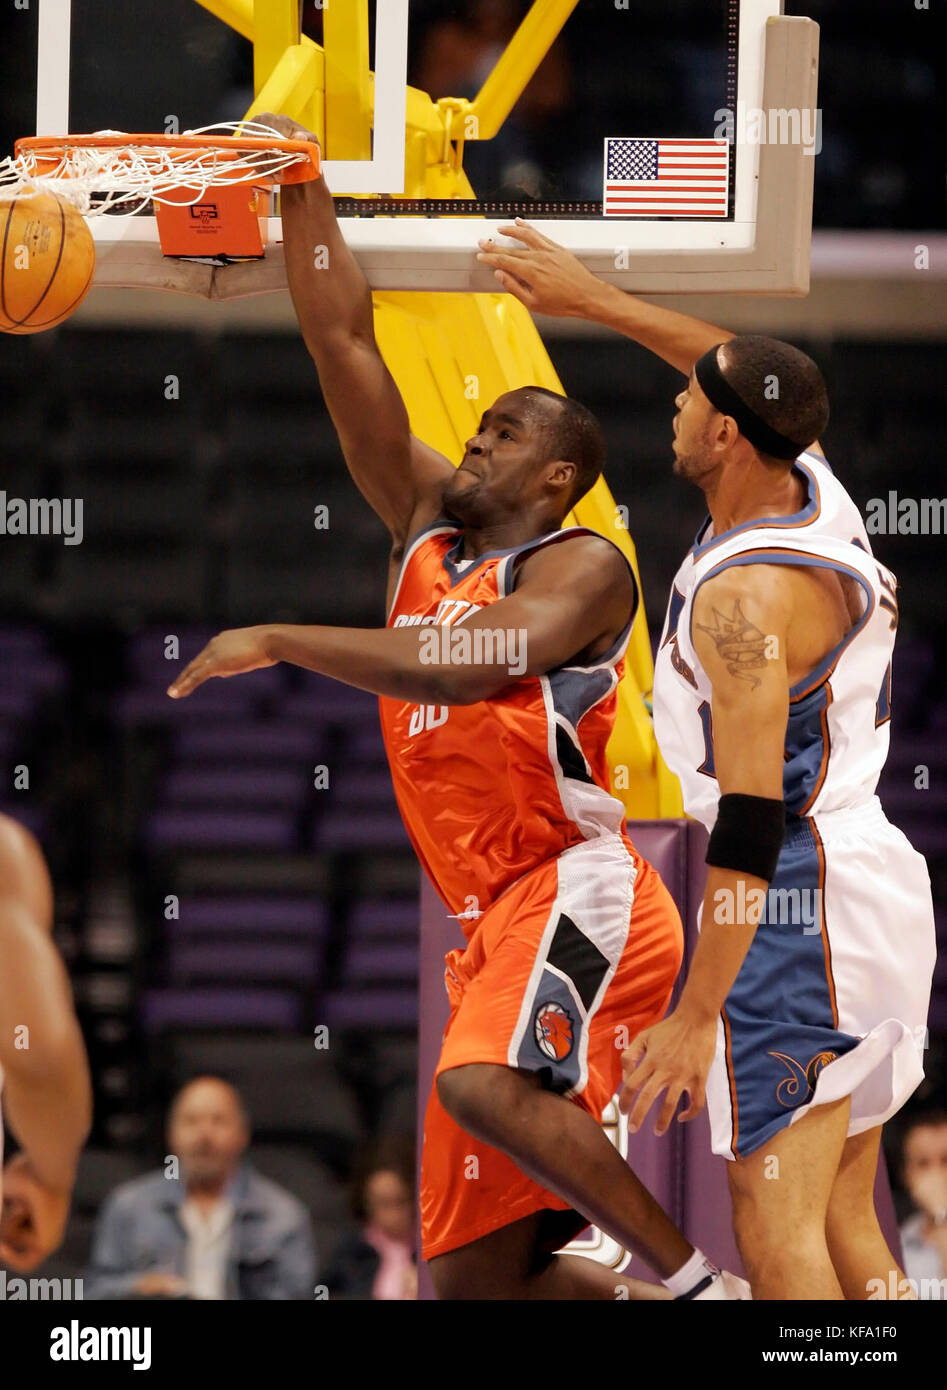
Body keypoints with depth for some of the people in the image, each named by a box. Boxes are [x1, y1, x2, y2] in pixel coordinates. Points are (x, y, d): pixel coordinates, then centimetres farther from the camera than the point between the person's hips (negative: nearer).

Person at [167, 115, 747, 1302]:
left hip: (577, 892, -8)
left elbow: (465, 664, -20)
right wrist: (303, 197, 15)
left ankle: (697, 1283, -29)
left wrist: (279, 641, -17)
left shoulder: (582, 567, -1)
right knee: (474, 1275, -1)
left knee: (486, 1084, -37)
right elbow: (344, 347, 19)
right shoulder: (428, 529, 20)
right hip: (496, 927, 8)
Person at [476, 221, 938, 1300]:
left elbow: (751, 827, -24)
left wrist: (696, 1018, -22)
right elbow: (742, 375, 28)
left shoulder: (746, 595, -21)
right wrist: (592, 299, 32)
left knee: (776, 1234, -11)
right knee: (844, 1223, 13)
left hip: (795, 908, -10)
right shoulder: (813, 485, 4)